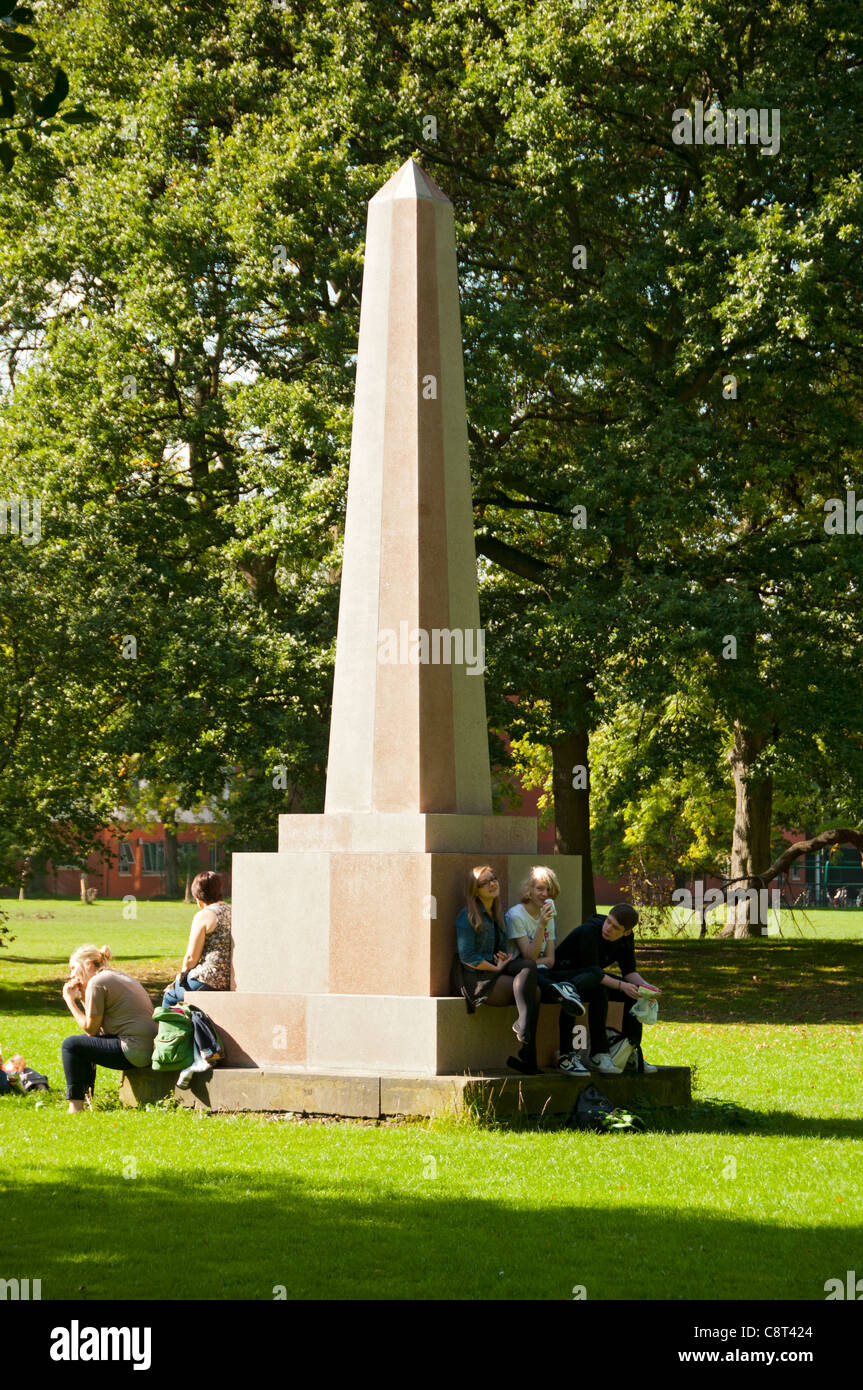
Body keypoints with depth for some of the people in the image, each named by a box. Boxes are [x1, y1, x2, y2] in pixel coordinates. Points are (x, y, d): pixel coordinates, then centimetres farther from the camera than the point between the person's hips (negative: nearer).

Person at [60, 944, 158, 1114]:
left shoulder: (97, 982, -8)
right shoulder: (119, 977, 21)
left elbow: (91, 1029, -5)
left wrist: (70, 1001, 3)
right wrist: (83, 997, 16)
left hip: (135, 1051, -10)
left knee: (70, 1045, -2)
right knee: (84, 1042, 27)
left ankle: (76, 1105, 1)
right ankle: (86, 1095, 31)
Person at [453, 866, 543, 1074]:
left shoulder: (498, 916, 19)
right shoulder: (468, 916, -6)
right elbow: (466, 957, -12)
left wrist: (505, 958, 0)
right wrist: (497, 968, -12)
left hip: (493, 971, 7)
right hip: (474, 978, -7)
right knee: (533, 991, -24)